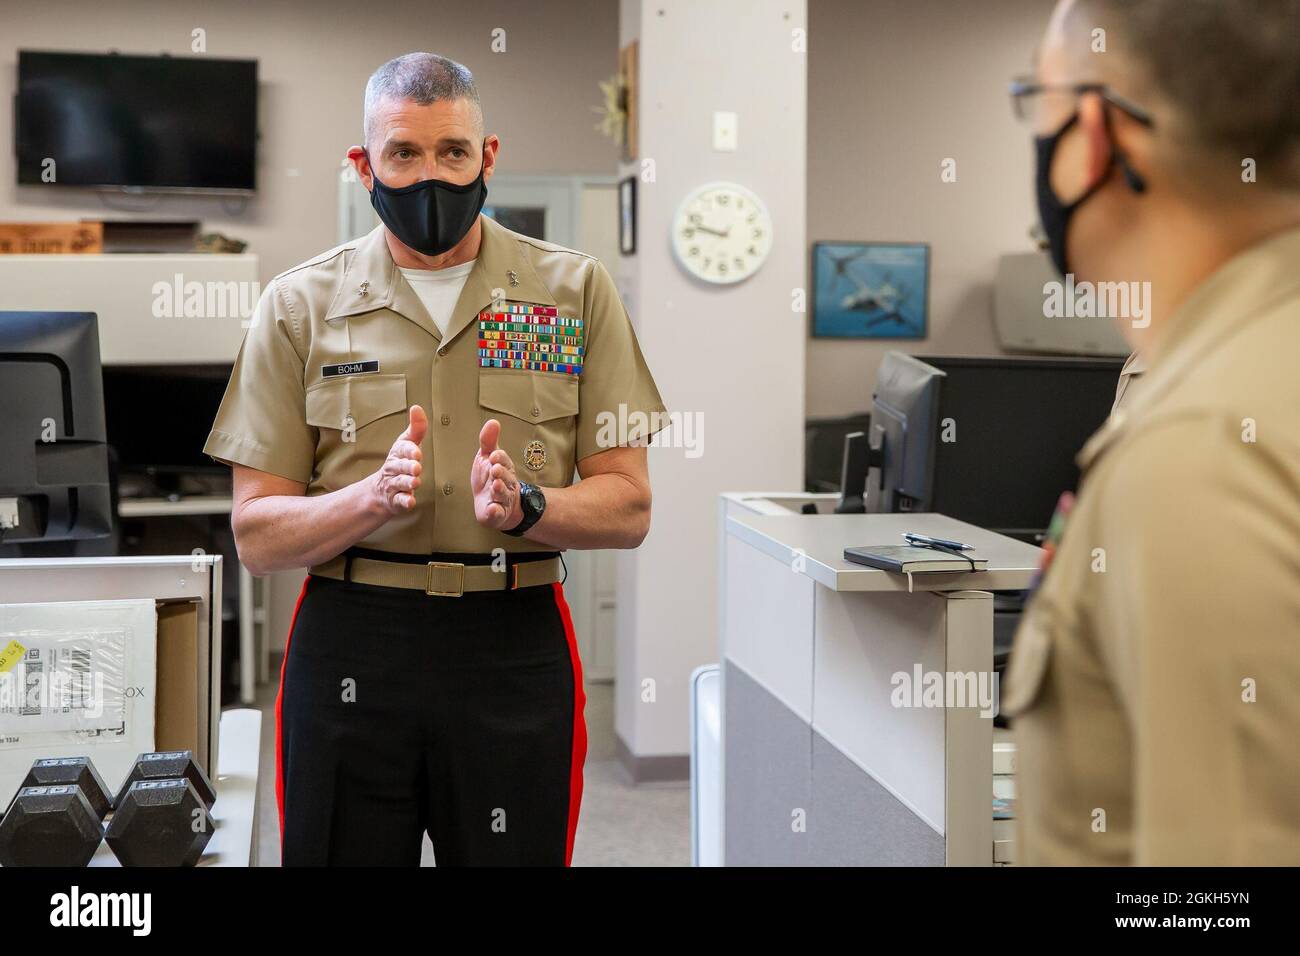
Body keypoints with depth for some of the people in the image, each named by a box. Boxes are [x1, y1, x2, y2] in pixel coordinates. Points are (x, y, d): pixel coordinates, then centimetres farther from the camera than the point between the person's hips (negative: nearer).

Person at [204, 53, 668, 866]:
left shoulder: (576, 291, 3)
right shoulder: (301, 304, 3)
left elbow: (627, 509, 2)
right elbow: (258, 536, 0)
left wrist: (523, 505, -18)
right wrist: (375, 494, -18)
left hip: (515, 650, 0)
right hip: (349, 652, 0)